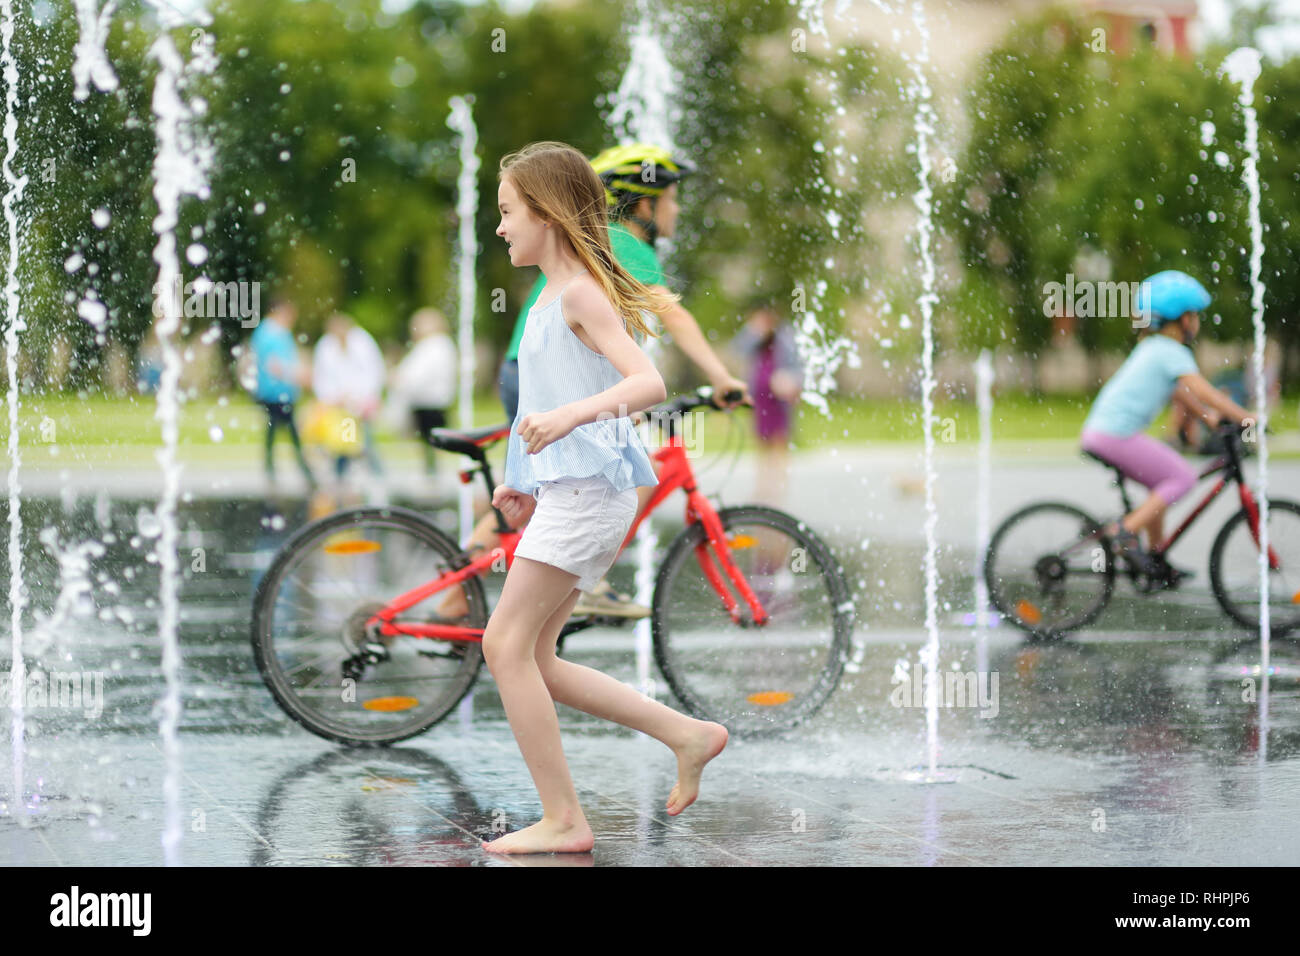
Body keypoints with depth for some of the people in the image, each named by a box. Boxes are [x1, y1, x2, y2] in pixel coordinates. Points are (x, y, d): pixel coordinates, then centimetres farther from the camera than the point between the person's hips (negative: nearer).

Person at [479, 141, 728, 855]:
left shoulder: (580, 293, -11)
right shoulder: (556, 298, 19)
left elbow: (648, 382, -23)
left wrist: (566, 416, -38)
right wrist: (529, 486, 19)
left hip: (587, 491, -10)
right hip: (569, 492, 10)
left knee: (507, 642, -10)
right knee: (531, 658, 10)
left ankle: (564, 820, -7)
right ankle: (687, 734, 14)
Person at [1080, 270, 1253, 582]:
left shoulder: (1152, 347, 20)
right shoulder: (1173, 352, -10)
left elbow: (1177, 391, 29)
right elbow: (1205, 393, -16)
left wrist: (1209, 416, 25)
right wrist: (1246, 418, -11)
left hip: (1099, 429, 10)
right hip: (1116, 434, -10)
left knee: (1162, 485, 20)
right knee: (1183, 477, -5)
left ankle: (1157, 562, 23)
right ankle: (1126, 532, -11)